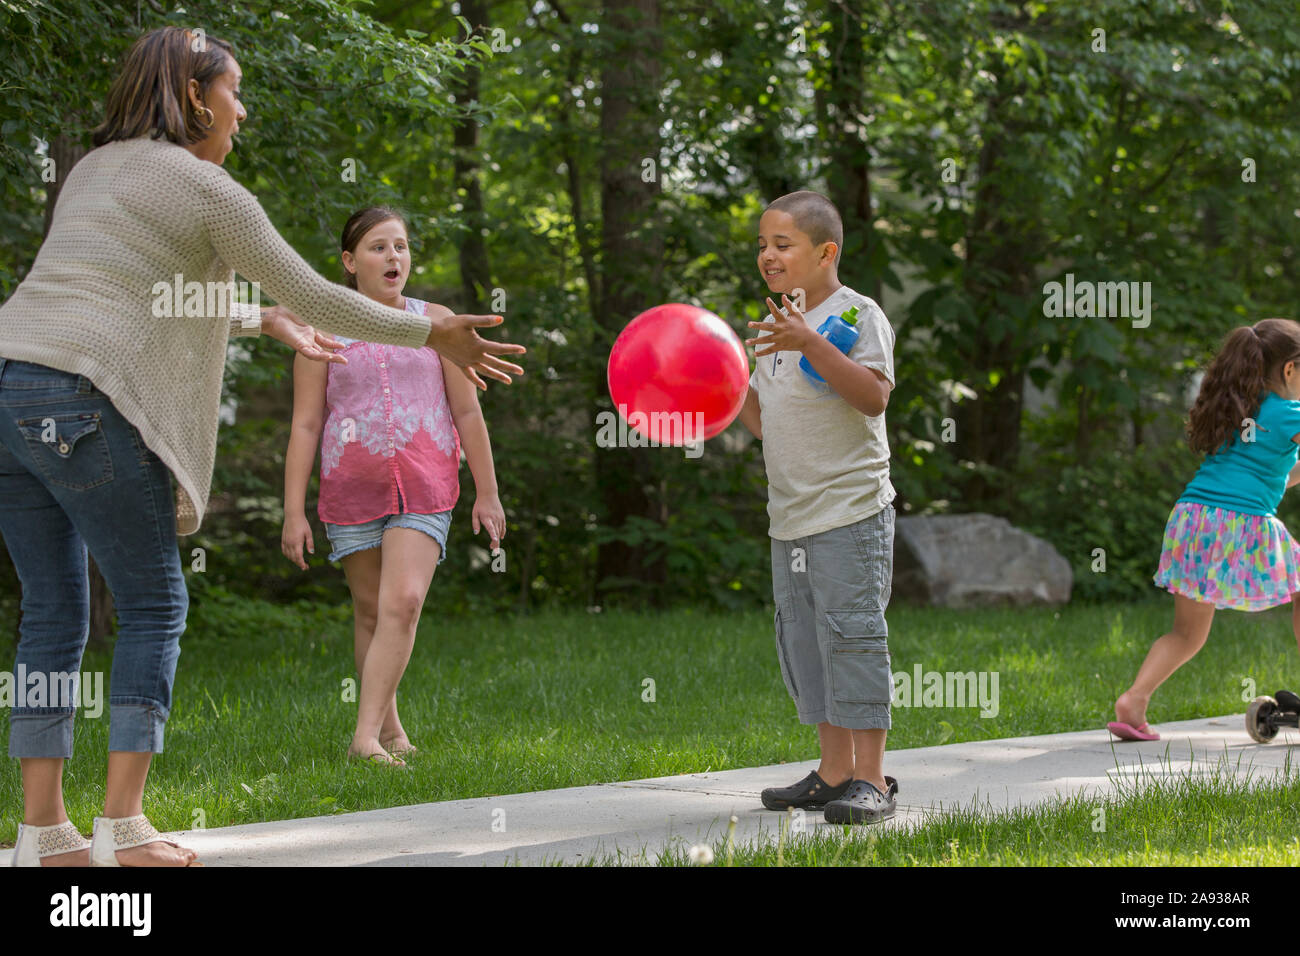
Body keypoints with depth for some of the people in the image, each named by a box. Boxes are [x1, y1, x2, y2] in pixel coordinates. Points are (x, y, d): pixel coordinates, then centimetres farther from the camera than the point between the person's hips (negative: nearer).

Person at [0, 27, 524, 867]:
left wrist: (267, 322, 43)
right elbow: (313, 296, 3)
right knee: (155, 606, 3)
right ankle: (125, 824, -2)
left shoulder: (94, 170, 25)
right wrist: (434, 334, 13)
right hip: (82, 401, -8)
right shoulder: (206, 190, 0)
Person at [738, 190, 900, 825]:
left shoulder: (856, 314, -7)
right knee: (802, 641, 10)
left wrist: (812, 345, -30)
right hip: (790, 518, 8)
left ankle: (871, 779, -7)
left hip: (850, 512, -8)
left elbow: (874, 397, -22)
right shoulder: (774, 327, 16)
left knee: (851, 634, -10)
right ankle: (834, 772, 18)